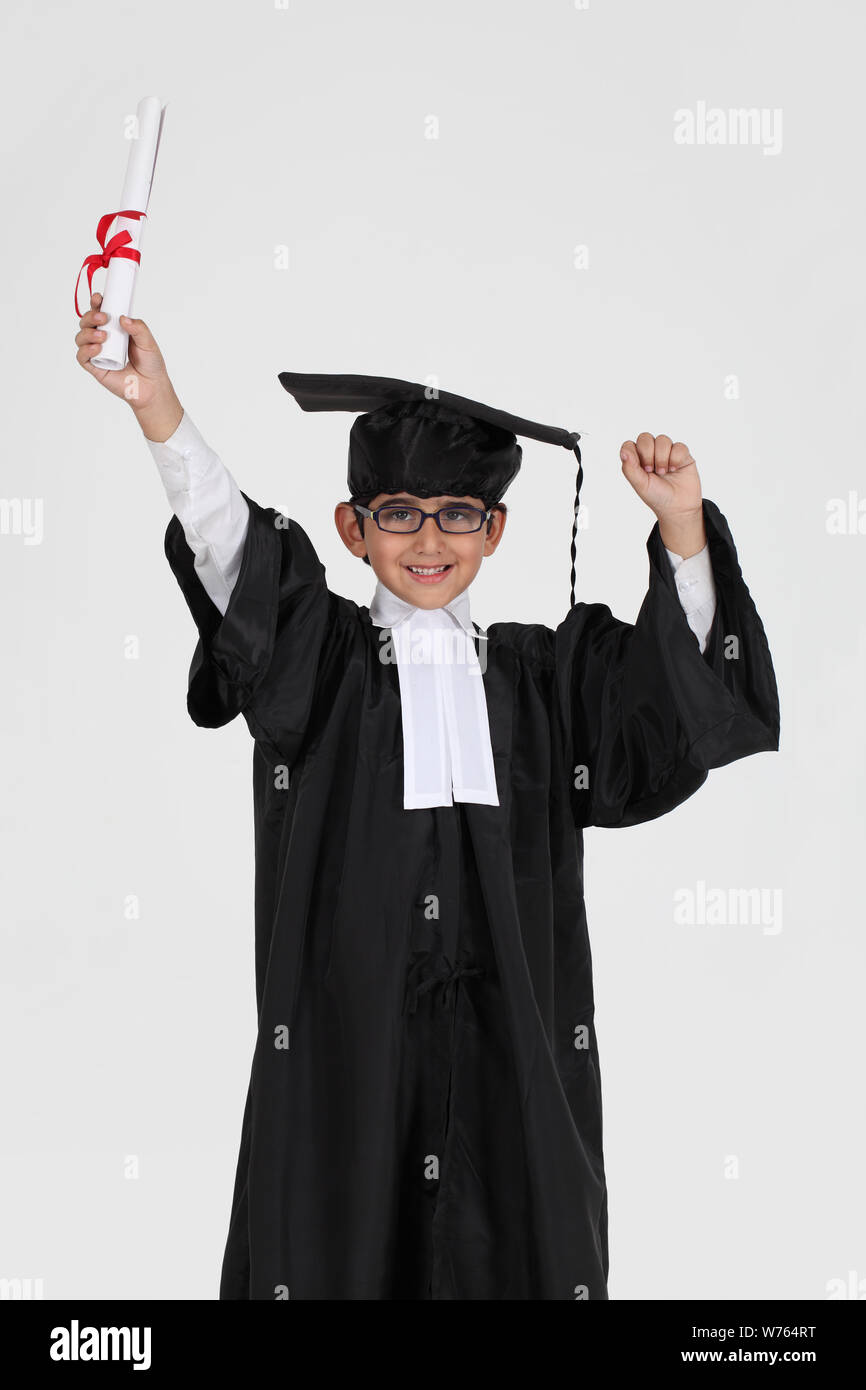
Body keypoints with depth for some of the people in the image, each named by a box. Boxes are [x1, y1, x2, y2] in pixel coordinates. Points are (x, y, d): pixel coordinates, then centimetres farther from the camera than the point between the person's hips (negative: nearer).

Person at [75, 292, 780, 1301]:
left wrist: (683, 527, -11)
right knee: (341, 1250, 1)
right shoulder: (318, 662, 4)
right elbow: (231, 553, -12)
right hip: (345, 1040, -1)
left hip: (512, 1043, 2)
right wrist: (161, 413, -29)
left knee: (514, 1252, 4)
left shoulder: (544, 674, 13)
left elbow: (687, 692, 3)